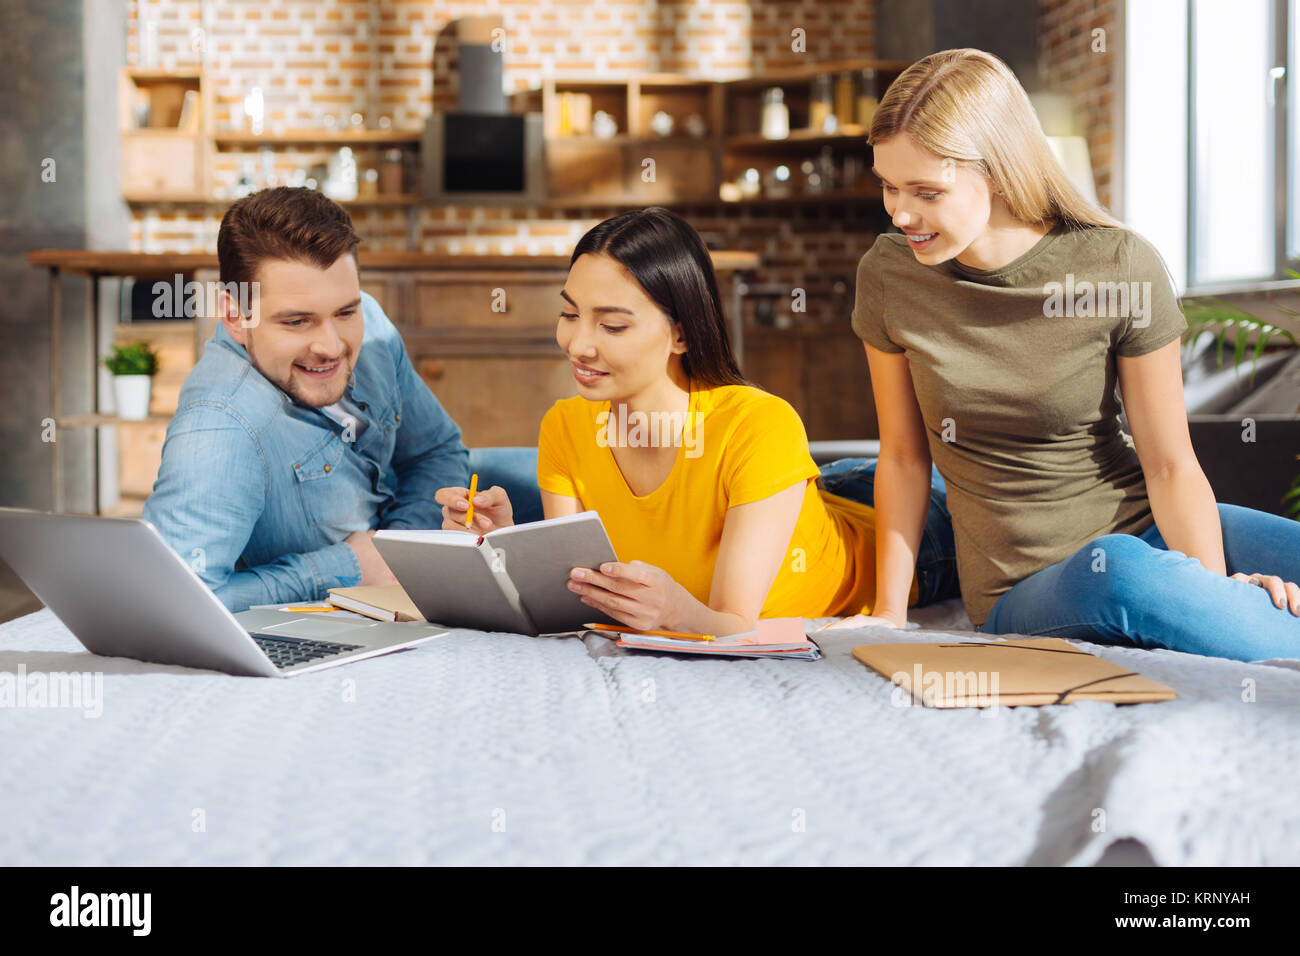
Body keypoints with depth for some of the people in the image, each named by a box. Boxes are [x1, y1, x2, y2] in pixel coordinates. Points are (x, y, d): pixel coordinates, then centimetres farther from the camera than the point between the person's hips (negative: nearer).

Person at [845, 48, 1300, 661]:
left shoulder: (1121, 269, -11)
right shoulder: (888, 277, -5)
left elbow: (1170, 465, -7)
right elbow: (903, 458, 5)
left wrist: (1213, 592, -21)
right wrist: (888, 614, 2)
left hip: (1146, 530, 0)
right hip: (1018, 592, 0)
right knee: (1118, 570, -36)